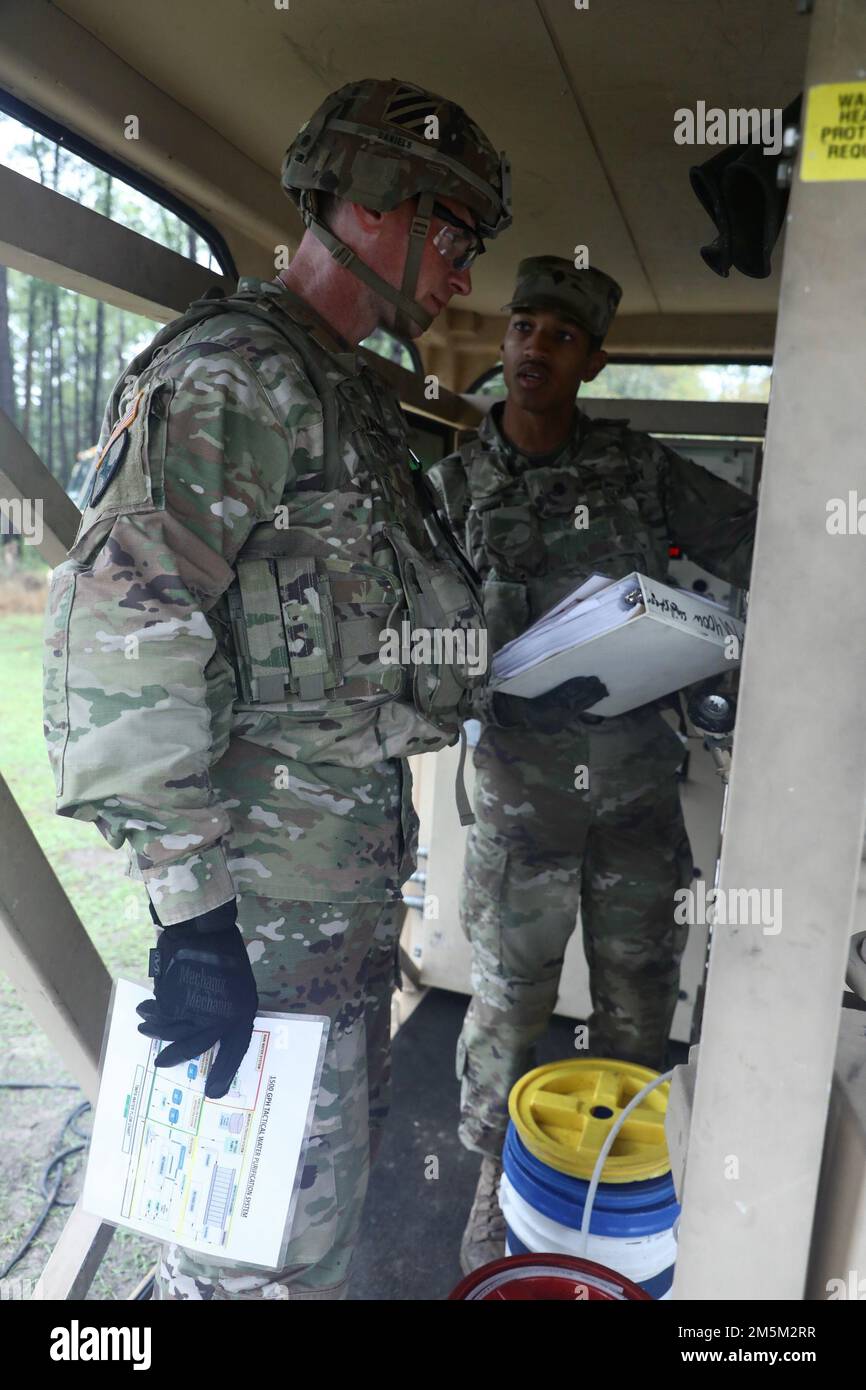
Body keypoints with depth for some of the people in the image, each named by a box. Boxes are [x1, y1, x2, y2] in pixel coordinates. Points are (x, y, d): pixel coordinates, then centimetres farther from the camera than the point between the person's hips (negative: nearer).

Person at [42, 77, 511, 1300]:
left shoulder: (351, 390, 16)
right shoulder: (228, 373, -16)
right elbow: (120, 640, -25)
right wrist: (193, 911, -23)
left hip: (356, 875, 10)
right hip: (271, 900, -9)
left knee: (344, 1148, 26)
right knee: (268, 1238, 8)